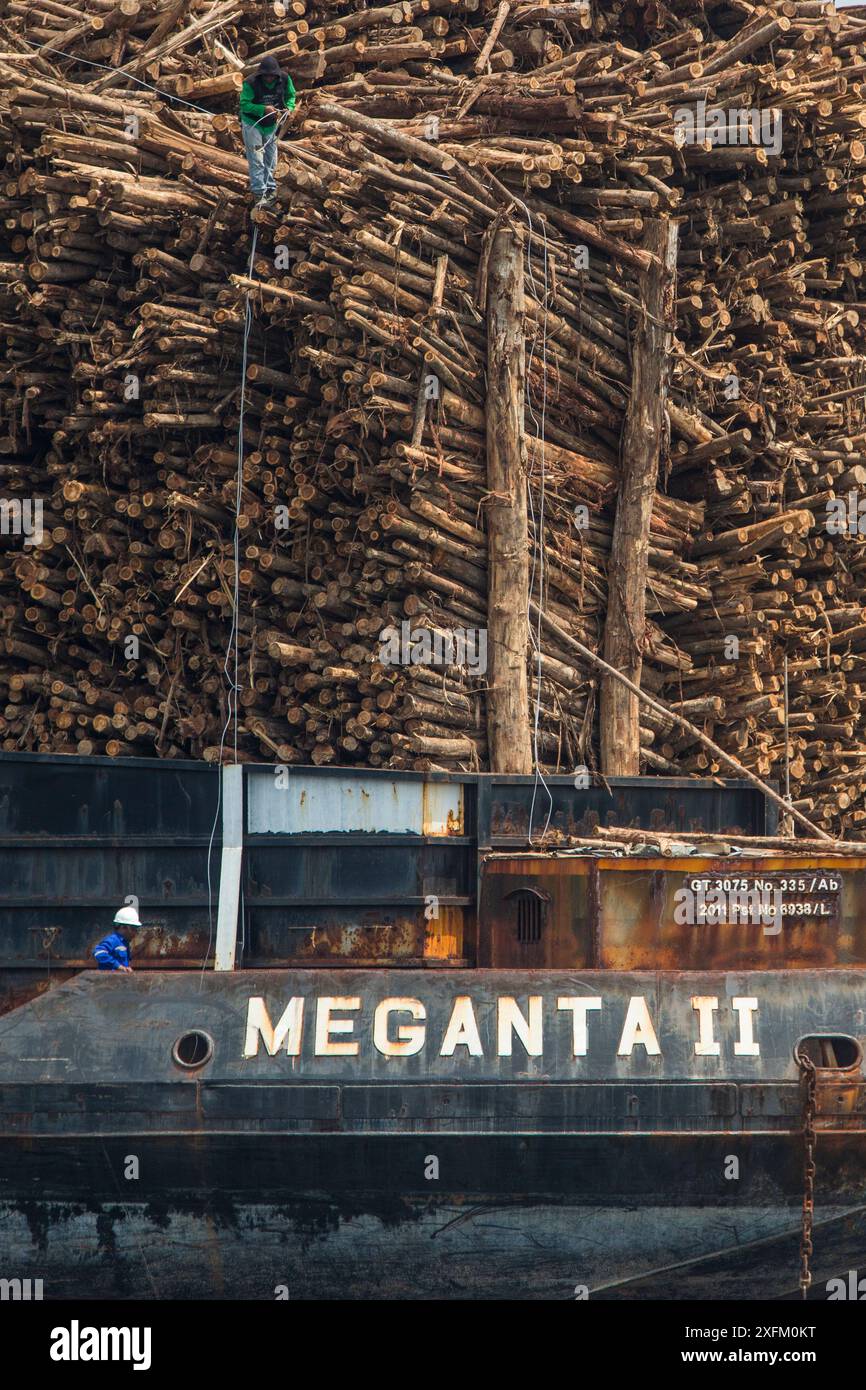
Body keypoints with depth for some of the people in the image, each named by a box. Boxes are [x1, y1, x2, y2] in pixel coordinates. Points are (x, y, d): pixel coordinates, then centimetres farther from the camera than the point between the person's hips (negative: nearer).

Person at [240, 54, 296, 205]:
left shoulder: (284, 79, -13)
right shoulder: (251, 84, -26)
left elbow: (291, 95, 3)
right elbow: (244, 104, -24)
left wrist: (289, 107, -19)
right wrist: (263, 109, -36)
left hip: (271, 124, 5)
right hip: (252, 123, -5)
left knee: (270, 159, 14)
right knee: (256, 159, -10)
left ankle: (270, 189, 27)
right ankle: (259, 192, -8)